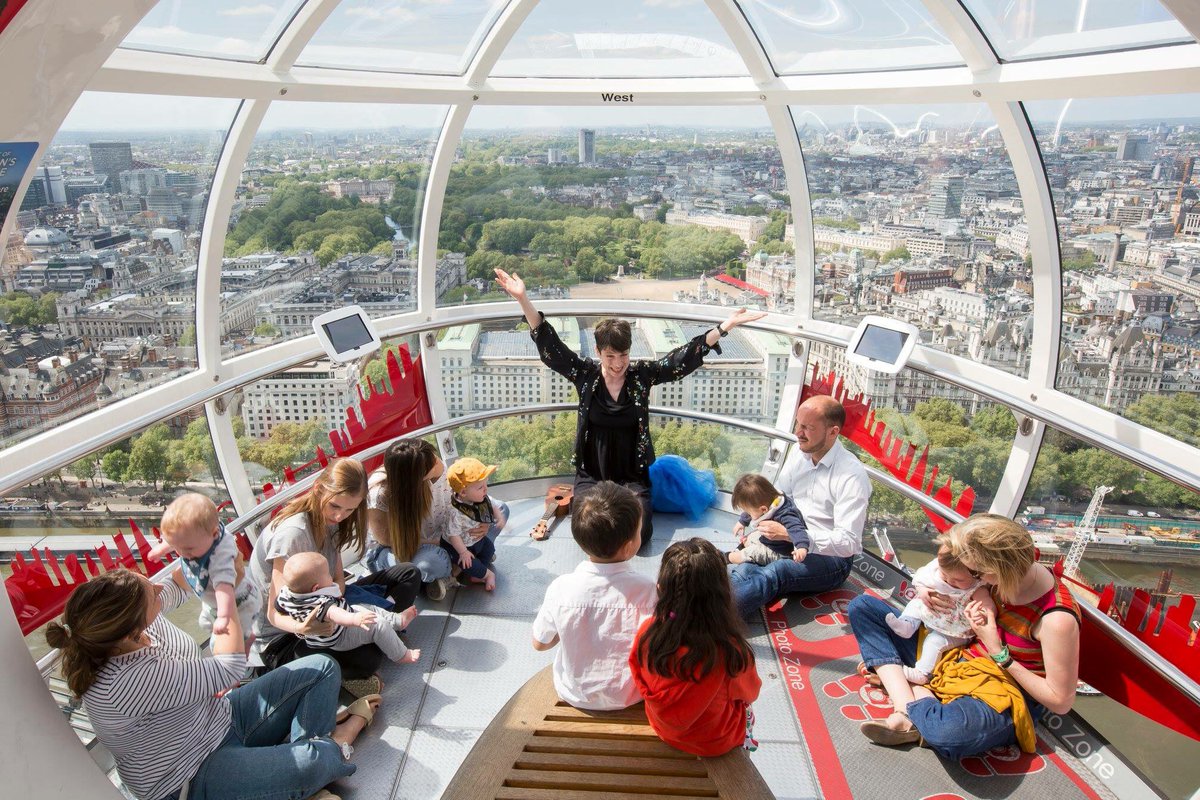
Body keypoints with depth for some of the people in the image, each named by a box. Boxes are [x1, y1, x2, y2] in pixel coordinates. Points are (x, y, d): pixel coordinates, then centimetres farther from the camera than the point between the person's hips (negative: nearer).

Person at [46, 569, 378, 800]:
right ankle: (337, 741, 5)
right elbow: (227, 670, -26)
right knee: (310, 763, -31)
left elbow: (179, 584, 9)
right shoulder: (123, 682, -36)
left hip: (220, 719, 9)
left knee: (322, 668, 1)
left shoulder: (125, 621, -13)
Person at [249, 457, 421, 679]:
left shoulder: (327, 521, 0)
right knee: (365, 660, -37)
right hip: (281, 637, -8)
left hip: (325, 609, 8)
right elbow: (276, 614, -24)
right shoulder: (292, 533, -26)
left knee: (408, 574, 0)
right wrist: (302, 628, -47)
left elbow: (338, 579, 1)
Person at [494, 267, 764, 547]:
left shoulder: (642, 375, -5)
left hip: (632, 476, 0)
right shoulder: (585, 374, -6)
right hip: (591, 475, 0)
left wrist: (725, 327, -18)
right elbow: (549, 346, -10)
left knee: (638, 534, -18)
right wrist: (523, 300, -21)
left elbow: (684, 358, -8)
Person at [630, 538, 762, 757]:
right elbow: (750, 693, -12)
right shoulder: (730, 651, -36)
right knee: (746, 705, 29)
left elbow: (640, 681, -7)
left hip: (663, 730, 3)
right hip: (715, 743, -3)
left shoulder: (647, 632, -28)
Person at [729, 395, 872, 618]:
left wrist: (788, 533, -26)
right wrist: (757, 529, -7)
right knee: (741, 571, -25)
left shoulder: (853, 475, -16)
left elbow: (848, 543, -20)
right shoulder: (798, 452, 5)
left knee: (775, 573, -36)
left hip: (830, 558, -7)